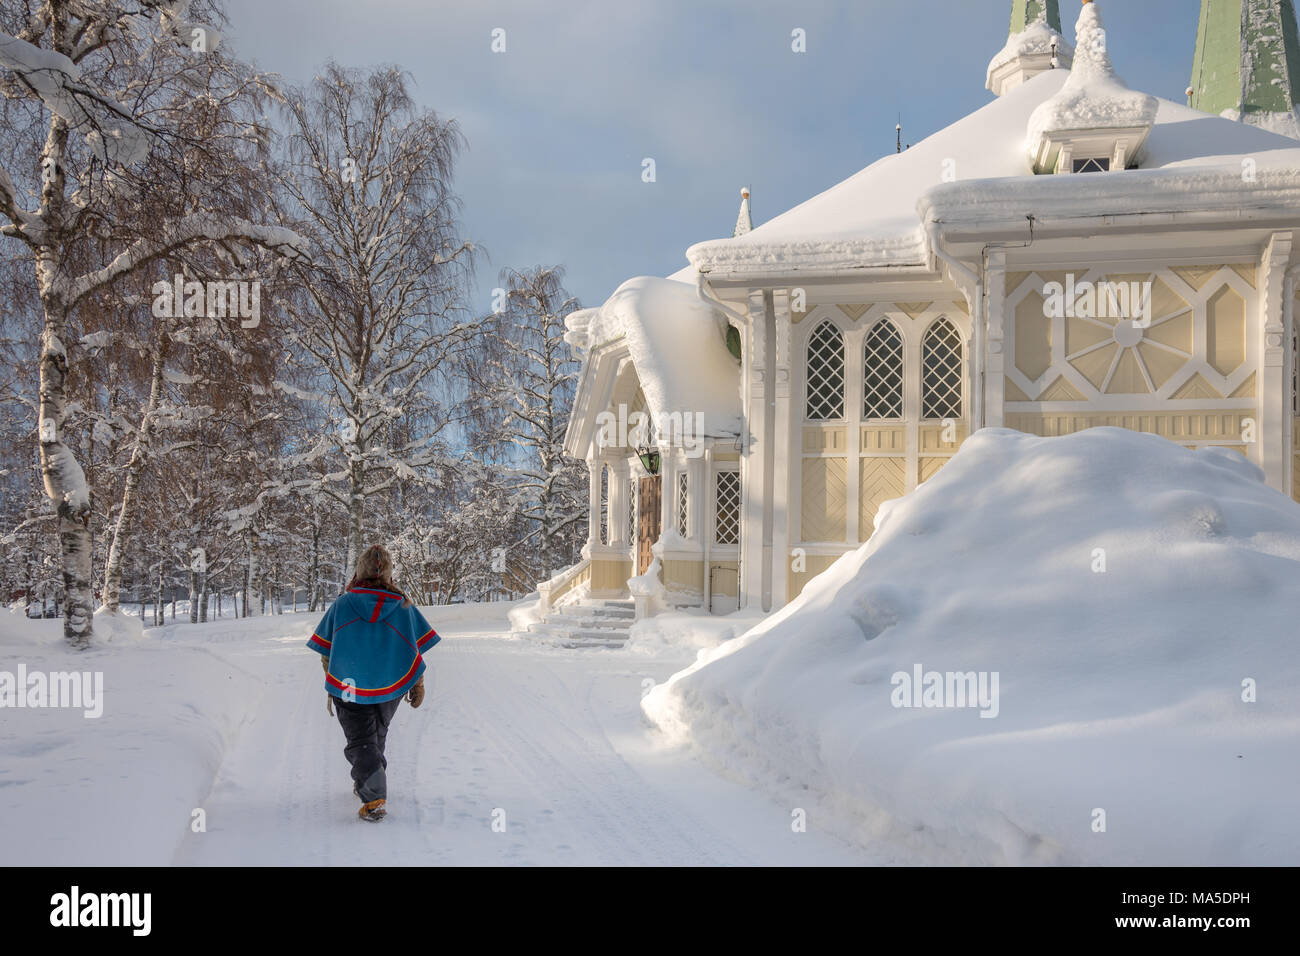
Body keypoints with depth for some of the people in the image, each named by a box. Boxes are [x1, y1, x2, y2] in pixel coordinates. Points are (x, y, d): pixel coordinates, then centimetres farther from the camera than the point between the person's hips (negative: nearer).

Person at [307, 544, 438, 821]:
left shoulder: (341, 605, -8)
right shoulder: (404, 606, -5)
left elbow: (326, 652, -4)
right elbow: (417, 650, -2)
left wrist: (331, 689, 6)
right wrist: (417, 686, 8)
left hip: (349, 688, -2)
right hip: (390, 686, 2)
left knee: (361, 741, 3)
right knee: (377, 736, 24)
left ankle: (373, 798, -14)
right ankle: (366, 783, 40)